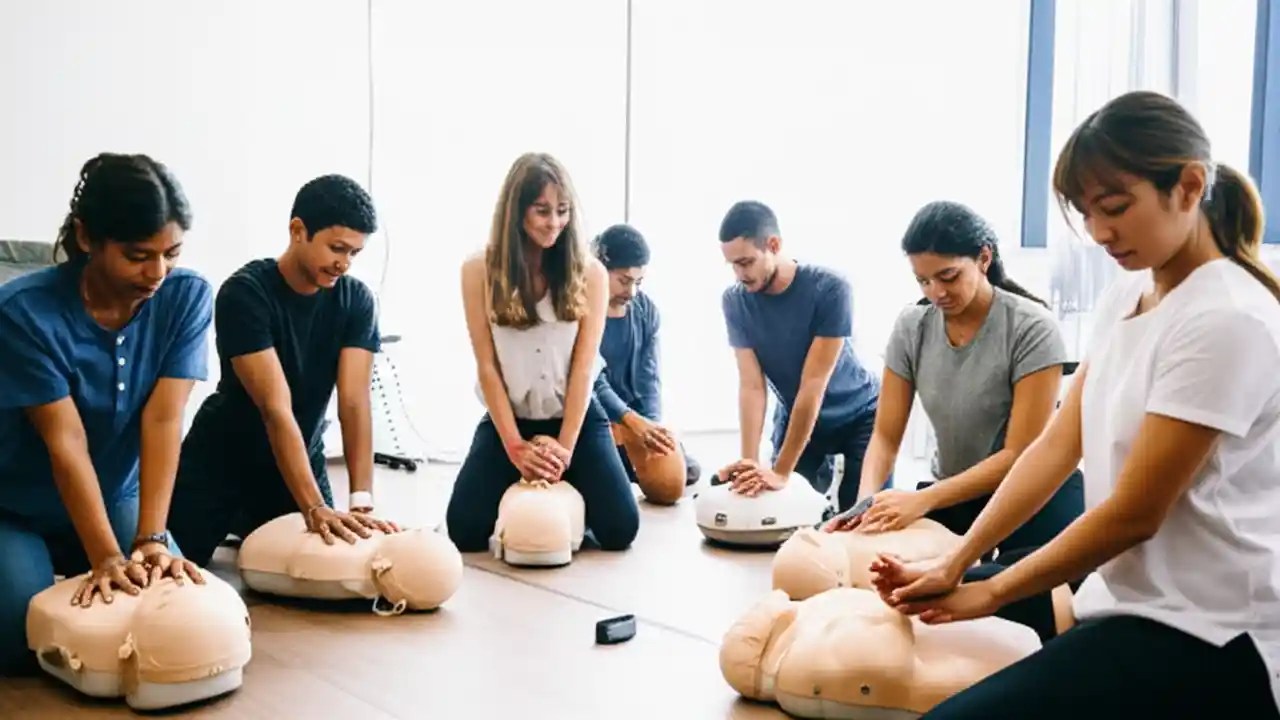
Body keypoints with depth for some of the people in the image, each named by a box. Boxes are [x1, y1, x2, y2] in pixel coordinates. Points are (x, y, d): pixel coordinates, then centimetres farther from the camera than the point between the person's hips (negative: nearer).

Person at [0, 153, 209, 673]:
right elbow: (65, 440, -27)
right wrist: (106, 557, -33)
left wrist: (151, 540, -30)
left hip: (118, 498, 3)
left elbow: (163, 421, -22)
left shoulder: (188, 297, -17)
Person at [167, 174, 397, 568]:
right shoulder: (245, 293, -25)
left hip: (300, 462, 3)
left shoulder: (356, 300, -12)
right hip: (219, 463, -3)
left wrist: (362, 503, -32)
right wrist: (314, 507, -39)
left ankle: (249, 534, 30)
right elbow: (276, 408, -32)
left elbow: (354, 402, -20)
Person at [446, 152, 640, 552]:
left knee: (620, 530, -15)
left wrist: (565, 448, -17)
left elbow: (583, 366, -8)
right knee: (465, 532, -15)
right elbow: (487, 366, -7)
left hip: (577, 416, 0)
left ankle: (569, 502, 20)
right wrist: (515, 447, -14)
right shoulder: (479, 270, -6)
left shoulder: (590, 272, -4)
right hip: (507, 419, 0)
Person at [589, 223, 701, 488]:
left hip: (638, 418, 5)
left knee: (687, 469, -9)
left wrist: (652, 425, -20)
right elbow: (592, 380, -24)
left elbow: (649, 377, -2)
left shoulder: (646, 309, 2)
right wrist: (634, 422, -38)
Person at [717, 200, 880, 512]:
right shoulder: (735, 300, -16)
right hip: (794, 417, 3)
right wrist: (749, 462, -33)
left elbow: (814, 384, -31)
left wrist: (781, 471, -35)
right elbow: (751, 386, -20)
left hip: (858, 416, -3)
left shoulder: (830, 288, -28)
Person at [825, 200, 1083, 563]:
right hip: (951, 495, 3)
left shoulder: (1031, 328, -20)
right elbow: (886, 436, -4)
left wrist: (923, 499, -32)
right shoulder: (911, 327, -7)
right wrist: (866, 501, -26)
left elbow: (1020, 455, -22)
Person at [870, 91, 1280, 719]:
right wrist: (953, 564, -4)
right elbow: (1056, 445, 4)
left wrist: (988, 593, -9)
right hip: (1135, 603, 8)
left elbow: (1135, 513, -18)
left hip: (1208, 637, -8)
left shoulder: (1226, 321, -19)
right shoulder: (1124, 297, 9)